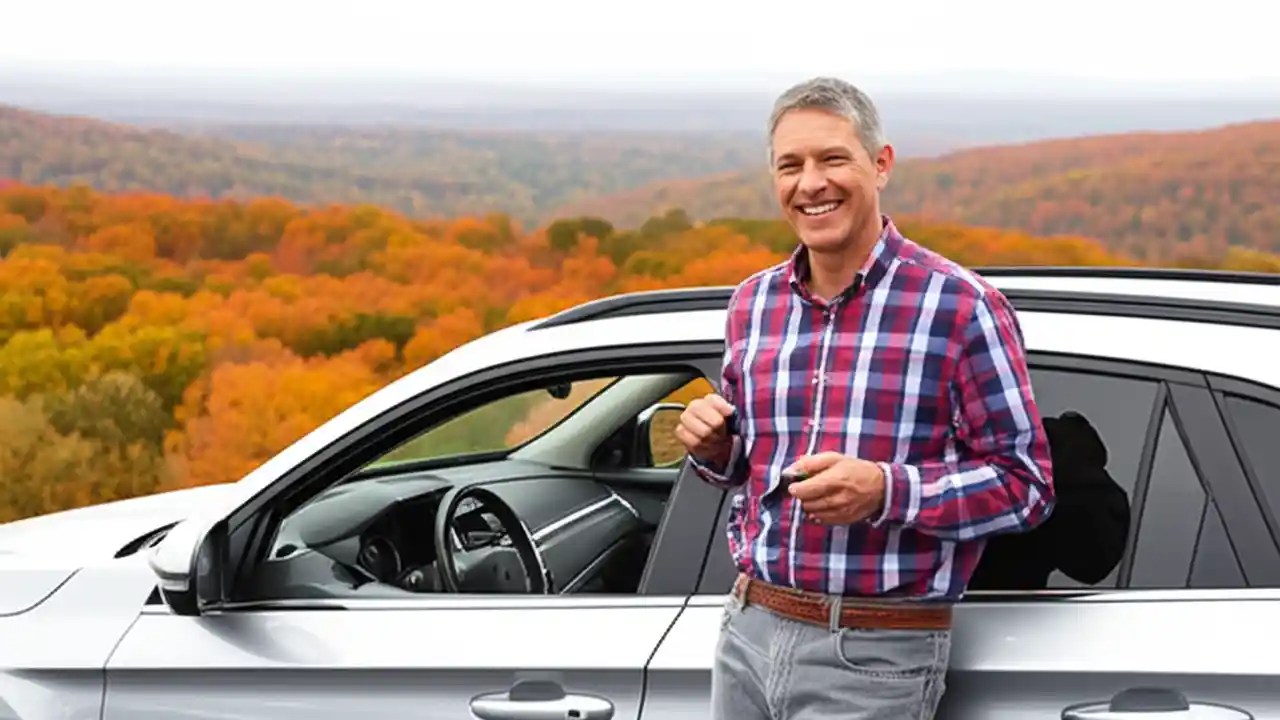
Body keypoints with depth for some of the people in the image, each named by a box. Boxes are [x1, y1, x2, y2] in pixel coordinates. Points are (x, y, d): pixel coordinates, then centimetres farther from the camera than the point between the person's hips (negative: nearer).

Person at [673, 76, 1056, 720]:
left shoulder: (959, 306, -9)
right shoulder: (752, 303, 9)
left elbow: (1025, 483, -9)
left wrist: (886, 491, -22)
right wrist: (712, 446, -1)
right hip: (747, 629, 5)